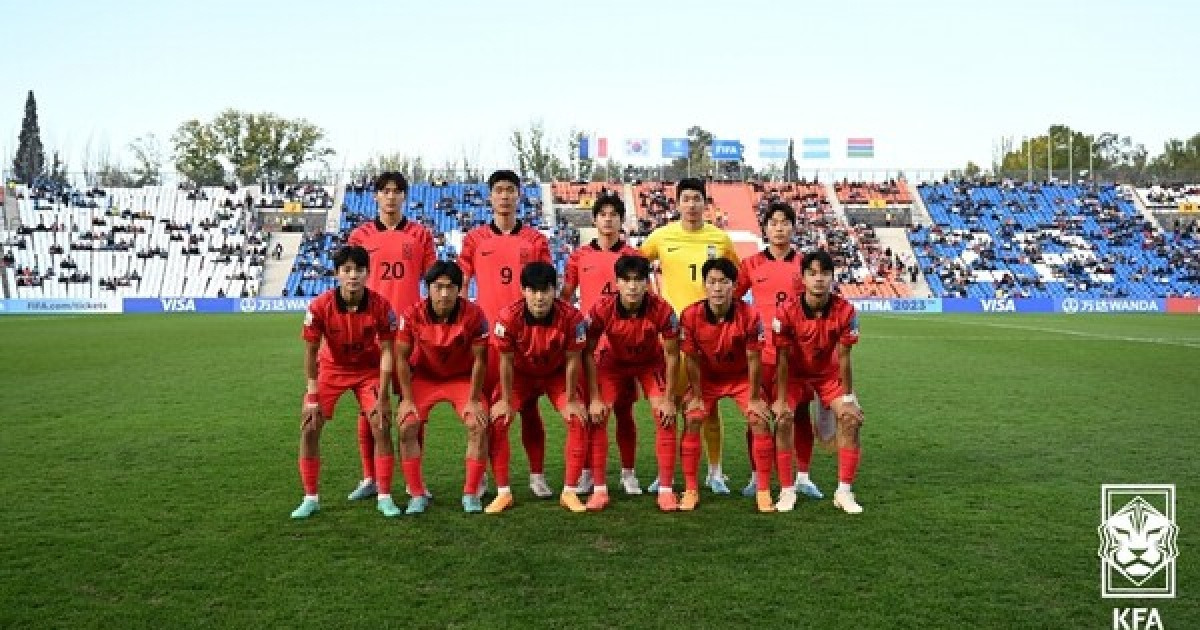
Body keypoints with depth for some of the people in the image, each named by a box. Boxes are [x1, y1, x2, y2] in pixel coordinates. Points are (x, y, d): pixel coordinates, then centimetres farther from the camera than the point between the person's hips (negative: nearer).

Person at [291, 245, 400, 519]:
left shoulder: (380, 305, -25)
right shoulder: (320, 306, -25)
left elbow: (386, 351, -16)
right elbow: (311, 351, -14)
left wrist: (381, 397, -18)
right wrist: (313, 395, -15)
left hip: (369, 370, 0)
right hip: (330, 368, 1)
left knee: (381, 427, -10)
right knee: (309, 429, -5)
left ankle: (384, 497, 3)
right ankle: (310, 498, 10)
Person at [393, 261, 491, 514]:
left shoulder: (474, 314, -24)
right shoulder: (412, 315, -22)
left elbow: (479, 360, -15)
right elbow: (402, 358, -11)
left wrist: (474, 401, -13)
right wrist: (407, 400, -12)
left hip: (462, 377, 0)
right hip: (423, 377, 1)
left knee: (479, 425, -17)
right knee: (406, 426, -16)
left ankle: (471, 494, -2)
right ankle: (417, 494, -1)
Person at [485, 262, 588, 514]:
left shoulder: (571, 317, -31)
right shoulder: (509, 317, -31)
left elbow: (572, 360, -19)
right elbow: (506, 361, -18)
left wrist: (571, 401, -13)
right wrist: (506, 400, -12)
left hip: (558, 374, 0)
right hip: (521, 374, 0)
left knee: (578, 420, -16)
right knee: (497, 420, -15)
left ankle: (569, 492, -2)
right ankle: (503, 492, -2)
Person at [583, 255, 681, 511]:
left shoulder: (662, 310, -32)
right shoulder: (601, 309, -32)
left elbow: (671, 355, -19)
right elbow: (589, 353, -18)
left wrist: (668, 399, -17)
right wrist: (594, 398, -19)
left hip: (651, 362, 0)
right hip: (612, 361, 0)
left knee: (666, 418, -12)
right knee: (597, 417, -12)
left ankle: (665, 490, -2)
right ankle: (599, 489, -1)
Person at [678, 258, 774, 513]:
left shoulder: (749, 315, -27)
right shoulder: (690, 315, -25)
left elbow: (753, 359, -17)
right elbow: (692, 359, -13)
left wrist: (755, 399, -11)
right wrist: (697, 397, -9)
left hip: (742, 376, 0)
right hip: (707, 377, 1)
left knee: (760, 421, -13)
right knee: (692, 420, -13)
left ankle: (763, 492, 0)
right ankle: (691, 490, 0)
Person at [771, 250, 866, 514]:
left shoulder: (845, 311, -22)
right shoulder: (787, 312, -26)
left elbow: (843, 358, -15)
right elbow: (783, 359, -19)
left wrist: (847, 397, -12)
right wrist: (780, 401, -19)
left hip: (829, 373, 2)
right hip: (795, 373, -1)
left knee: (851, 419, -14)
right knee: (783, 420, -20)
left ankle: (844, 491, 0)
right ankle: (787, 491, -6)